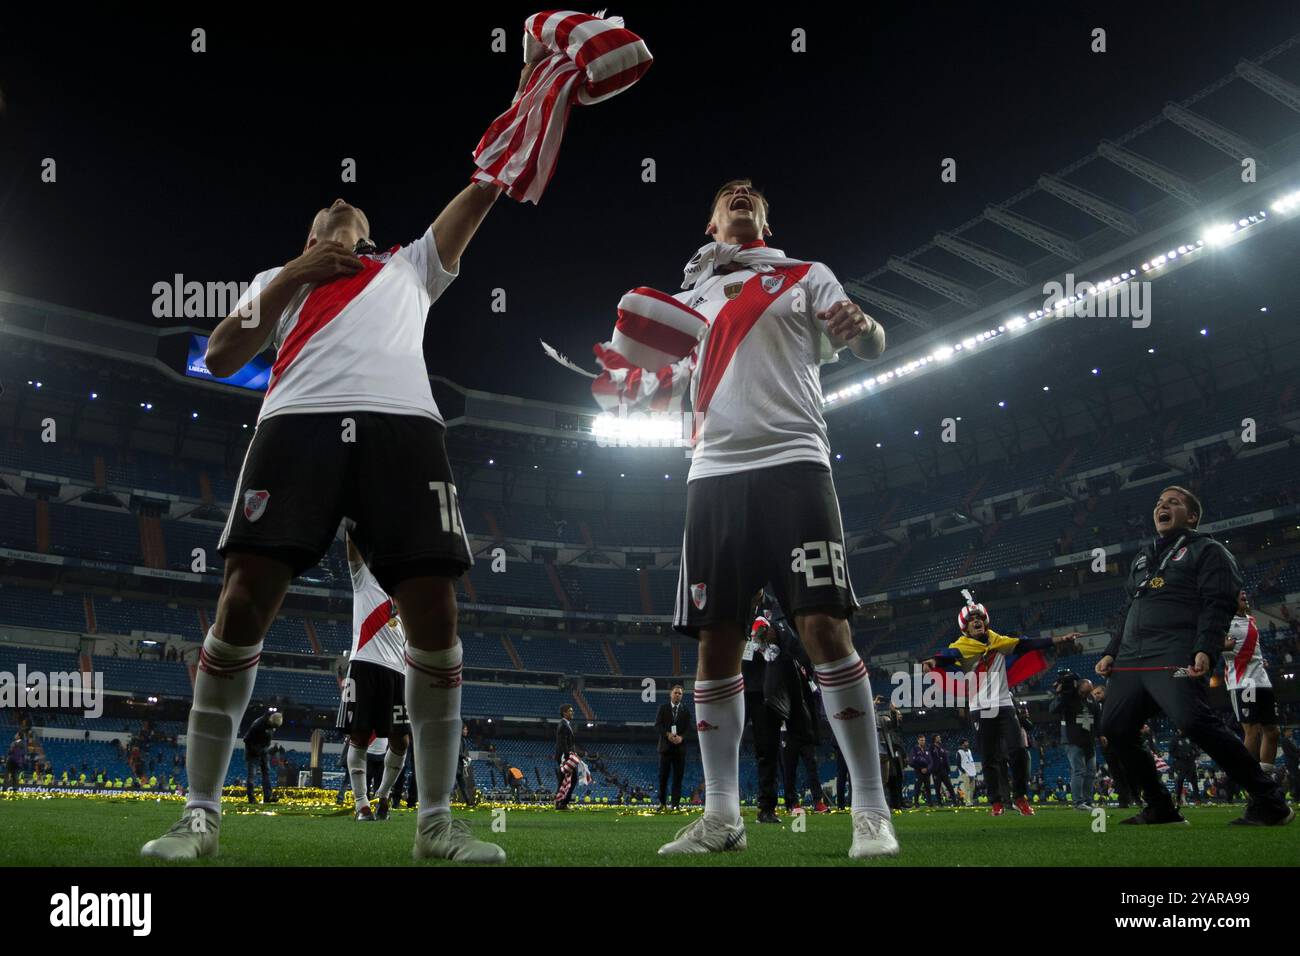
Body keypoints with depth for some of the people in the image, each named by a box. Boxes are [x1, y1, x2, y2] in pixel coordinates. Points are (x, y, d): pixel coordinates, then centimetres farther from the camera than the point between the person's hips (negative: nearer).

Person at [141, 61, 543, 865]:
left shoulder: (410, 266, 33)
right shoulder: (281, 278, 31)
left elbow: (488, 186, 30)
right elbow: (219, 359, 18)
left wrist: (533, 90, 30)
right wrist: (297, 274, 13)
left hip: (404, 426, 1)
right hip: (301, 423, 0)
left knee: (434, 612, -10)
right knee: (245, 601, -11)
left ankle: (438, 820, -1)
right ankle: (200, 813, -1)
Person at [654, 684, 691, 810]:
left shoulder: (685, 710, 9)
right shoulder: (663, 708, 6)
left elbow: (688, 728, 2)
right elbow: (657, 725, -2)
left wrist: (681, 737, -17)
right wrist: (668, 734, -17)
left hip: (680, 747, 1)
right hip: (665, 746, -1)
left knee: (678, 777, 0)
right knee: (663, 776, 1)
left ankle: (676, 804, 2)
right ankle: (662, 802, 10)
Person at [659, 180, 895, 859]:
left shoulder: (806, 278, 15)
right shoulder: (690, 295, 23)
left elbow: (873, 345, 4)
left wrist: (862, 326, -21)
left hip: (792, 461, -3)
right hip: (714, 473, 3)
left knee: (825, 628, -13)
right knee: (715, 642, 0)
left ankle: (871, 811, -5)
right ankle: (721, 817, 8)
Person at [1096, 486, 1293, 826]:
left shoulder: (1206, 550, 8)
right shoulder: (1142, 559, 30)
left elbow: (1218, 604, -6)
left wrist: (1205, 651, -21)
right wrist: (1111, 653, 21)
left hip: (1174, 657, -8)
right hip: (1130, 659, 8)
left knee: (1195, 721, -27)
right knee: (1114, 729, -2)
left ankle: (1269, 801, -15)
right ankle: (1160, 808, 10)